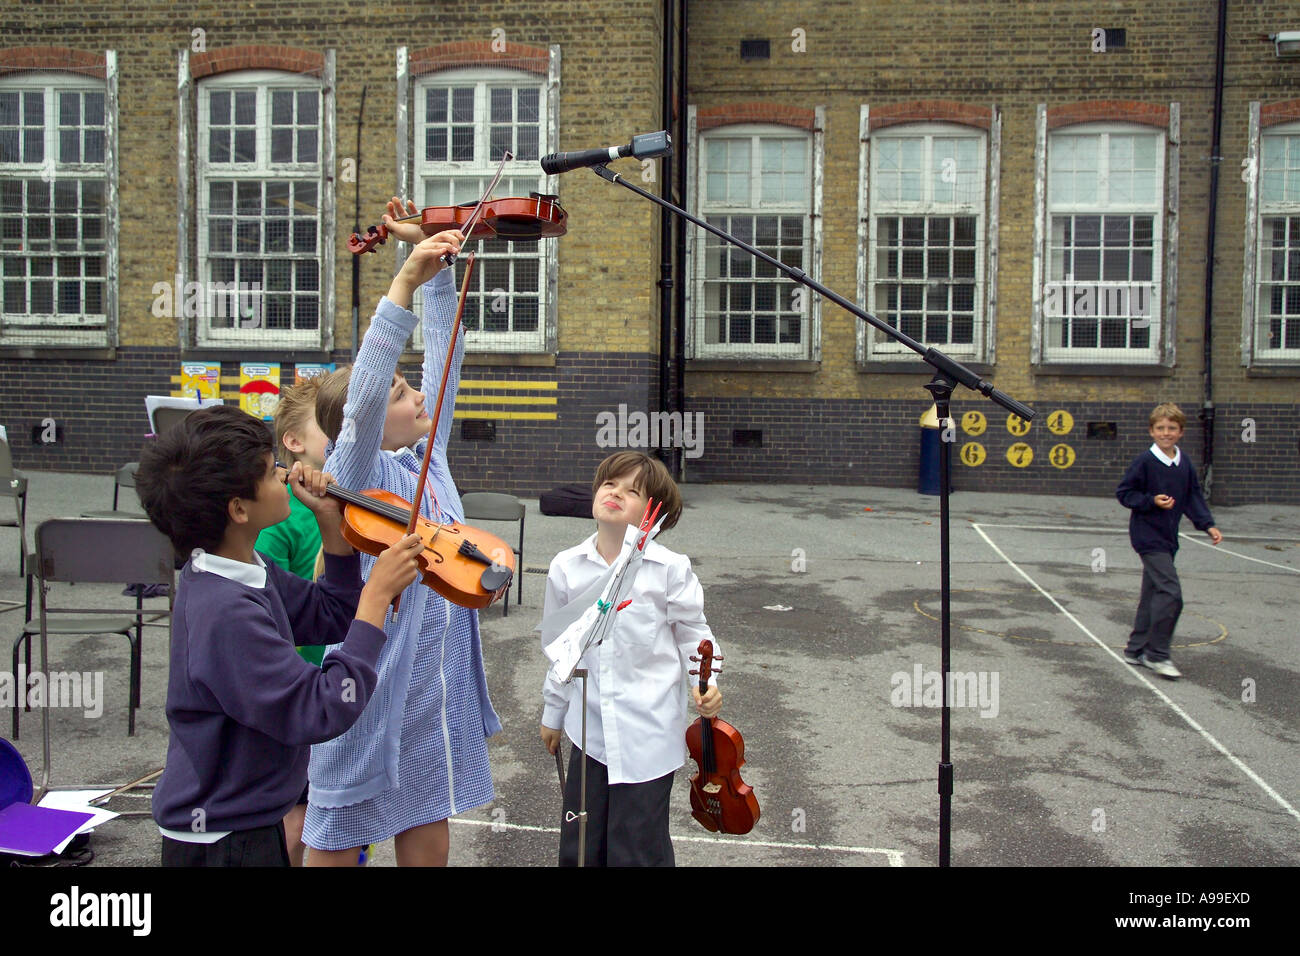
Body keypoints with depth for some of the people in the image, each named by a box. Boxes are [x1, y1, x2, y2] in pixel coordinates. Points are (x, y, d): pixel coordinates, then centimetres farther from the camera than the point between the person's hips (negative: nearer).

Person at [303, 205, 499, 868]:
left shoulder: (428, 458, 5)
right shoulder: (356, 473, -12)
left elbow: (443, 356, 8)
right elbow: (364, 396, -30)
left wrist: (436, 268, 5)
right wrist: (404, 285, -36)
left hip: (439, 691, 6)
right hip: (367, 689, -6)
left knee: (428, 847, 17)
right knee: (334, 847, 11)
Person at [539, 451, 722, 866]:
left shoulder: (670, 569, -9)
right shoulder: (566, 567, 0)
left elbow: (692, 631, 3)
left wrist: (706, 683, -14)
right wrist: (553, 712, 19)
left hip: (649, 734, -3)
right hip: (590, 730, 3)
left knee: (639, 849, 6)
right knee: (578, 846, 13)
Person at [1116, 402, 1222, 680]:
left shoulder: (1185, 464, 7)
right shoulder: (1144, 462, -11)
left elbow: (1193, 497, 13)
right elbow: (1124, 493, -7)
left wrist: (1208, 525, 2)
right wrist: (1152, 501, -20)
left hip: (1168, 537, 7)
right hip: (1148, 537, -7)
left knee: (1153, 595, 13)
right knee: (1170, 593, -15)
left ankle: (1136, 650, 23)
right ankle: (1157, 654, -4)